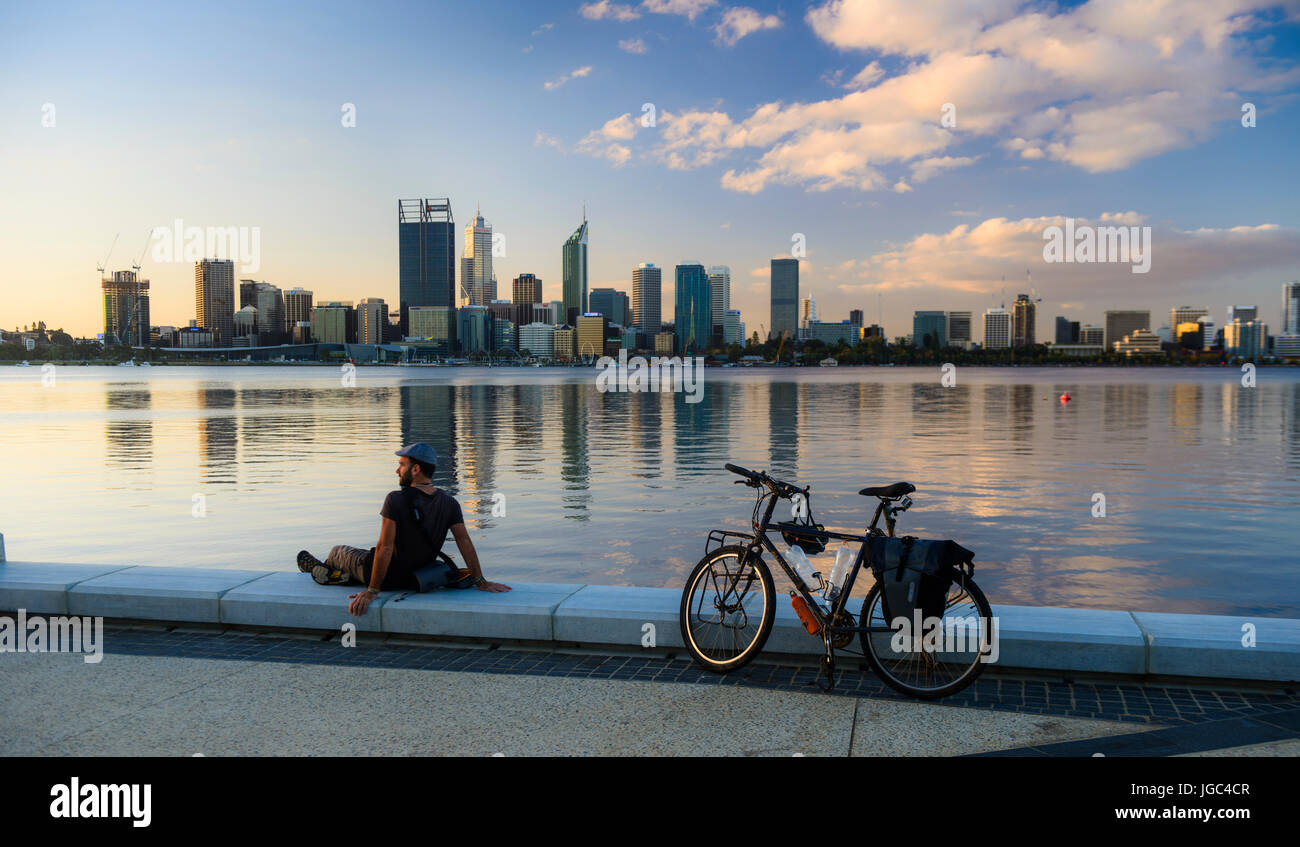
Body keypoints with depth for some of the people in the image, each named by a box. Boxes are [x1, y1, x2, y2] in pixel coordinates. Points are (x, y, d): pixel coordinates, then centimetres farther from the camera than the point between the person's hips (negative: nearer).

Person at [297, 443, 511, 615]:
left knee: (337, 551, 24)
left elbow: (385, 547, -27)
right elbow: (465, 542, -12)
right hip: (416, 577, 5)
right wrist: (480, 582, -6)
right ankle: (325, 573, 49)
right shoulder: (449, 503, -12)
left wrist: (371, 591, -22)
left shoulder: (396, 500, -27)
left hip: (388, 578, -5)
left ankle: (320, 569, 55)